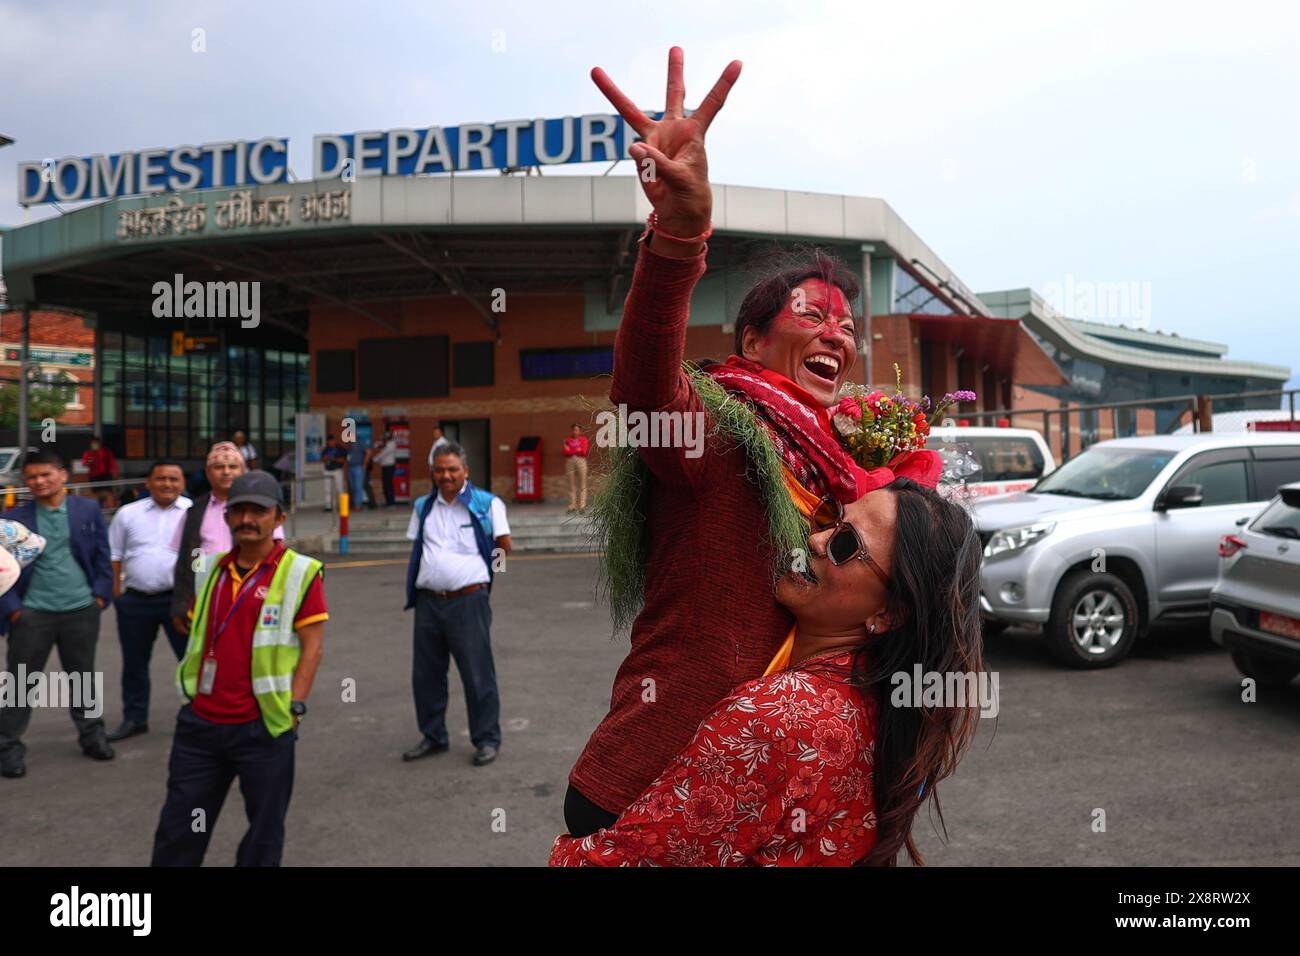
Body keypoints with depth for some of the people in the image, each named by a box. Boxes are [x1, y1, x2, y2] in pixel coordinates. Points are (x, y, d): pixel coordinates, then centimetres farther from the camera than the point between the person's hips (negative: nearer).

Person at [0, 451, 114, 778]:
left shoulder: (89, 510, 1)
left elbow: (102, 556, 5)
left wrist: (101, 596, -1)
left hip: (81, 610, 1)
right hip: (32, 613, -1)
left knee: (82, 677, 14)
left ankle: (92, 735, 28)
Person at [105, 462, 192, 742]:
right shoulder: (128, 513, 7)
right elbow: (114, 555, 11)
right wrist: (114, 592, 5)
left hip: (178, 598, -3)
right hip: (135, 600, 3)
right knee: (134, 663, 14)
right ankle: (134, 719, 29)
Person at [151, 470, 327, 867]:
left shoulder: (299, 573, -9)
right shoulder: (211, 569, 11)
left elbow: (312, 645, -10)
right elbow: (196, 636, 20)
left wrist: (294, 708, -14)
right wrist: (190, 693, 13)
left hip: (262, 727, -5)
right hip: (199, 722, 6)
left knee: (264, 828, 10)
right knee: (177, 825, 15)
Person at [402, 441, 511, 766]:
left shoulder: (486, 504, -2)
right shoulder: (423, 507, 12)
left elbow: (504, 546, 2)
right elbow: (417, 549, 20)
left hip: (468, 601, -5)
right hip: (429, 601, 5)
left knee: (477, 675, 1)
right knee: (425, 674, 13)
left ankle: (487, 739, 14)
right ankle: (433, 736, 29)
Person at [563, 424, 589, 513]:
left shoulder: (583, 439, 5)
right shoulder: (568, 440, 11)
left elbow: (584, 452, -5)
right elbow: (566, 453, 1)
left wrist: (571, 450, -2)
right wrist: (577, 450, -5)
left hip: (581, 461, -2)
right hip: (570, 462, 2)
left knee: (582, 485, -4)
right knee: (572, 485, 1)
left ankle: (582, 505, -5)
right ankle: (572, 505, 3)